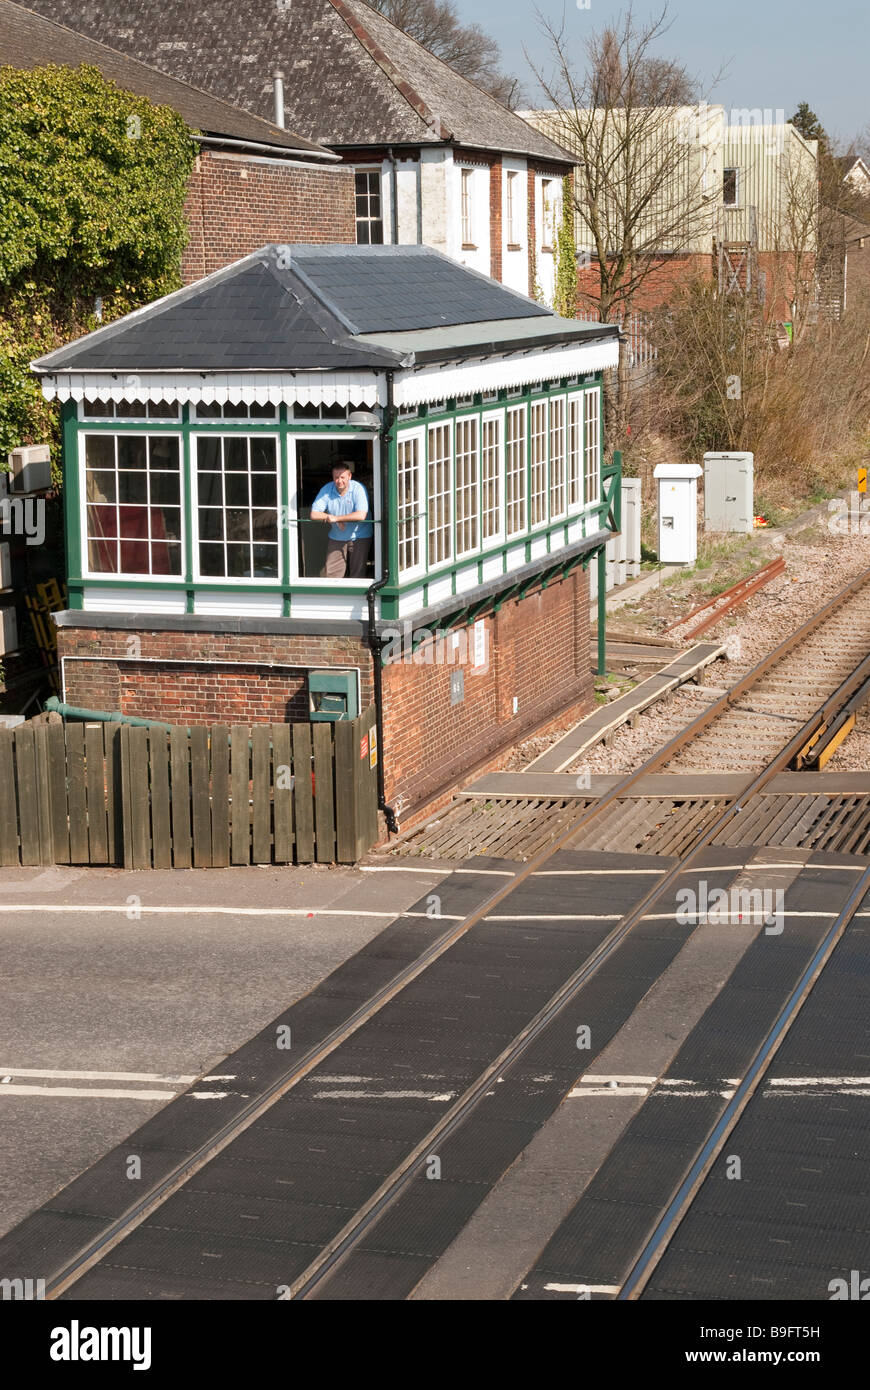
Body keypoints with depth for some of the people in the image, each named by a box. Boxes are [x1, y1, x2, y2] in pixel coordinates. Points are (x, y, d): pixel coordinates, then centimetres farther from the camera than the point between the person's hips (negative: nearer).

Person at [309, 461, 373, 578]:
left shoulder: (358, 489, -16)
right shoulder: (326, 490, -7)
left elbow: (361, 515, -27)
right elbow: (314, 515, -8)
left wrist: (336, 518, -22)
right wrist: (328, 517, -23)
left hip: (359, 537, -3)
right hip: (336, 538, 3)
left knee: (356, 574, -1)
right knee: (331, 574, -3)